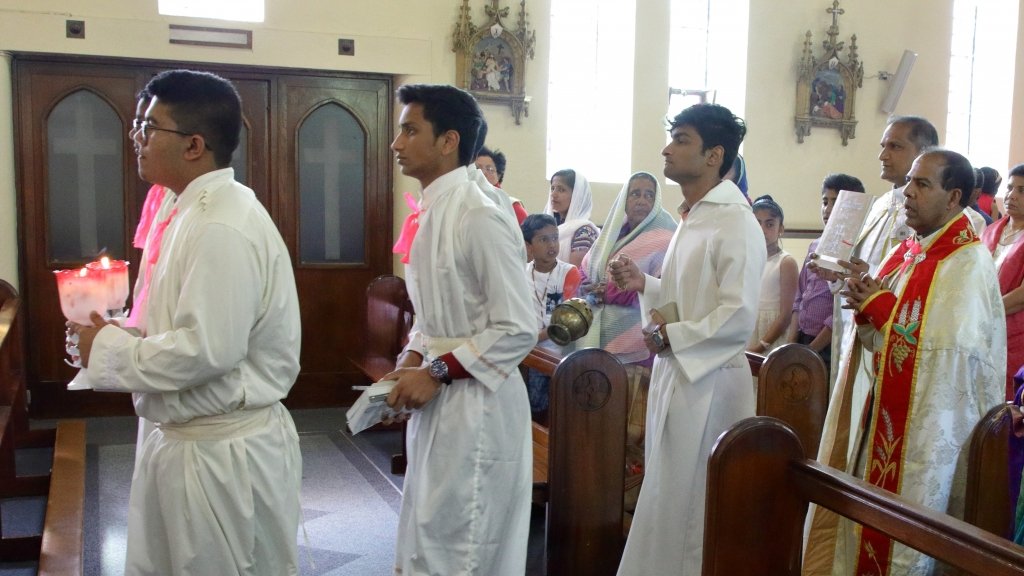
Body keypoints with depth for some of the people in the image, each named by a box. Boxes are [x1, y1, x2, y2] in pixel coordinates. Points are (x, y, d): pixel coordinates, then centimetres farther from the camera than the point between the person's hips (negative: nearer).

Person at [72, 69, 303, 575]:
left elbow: (208, 349, -28)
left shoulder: (223, 228, -23)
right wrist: (120, 335, 3)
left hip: (223, 454, -10)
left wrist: (109, 350, -14)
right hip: (182, 439, 10)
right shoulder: (199, 211, 9)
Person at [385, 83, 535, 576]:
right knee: (425, 533, 20)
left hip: (473, 404, -9)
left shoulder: (481, 215, -20)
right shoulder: (433, 209, 7)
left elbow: (517, 330, -21)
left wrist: (437, 373, -17)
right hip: (436, 400, 9)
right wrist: (412, 360, 2)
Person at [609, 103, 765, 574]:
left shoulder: (736, 223, -17)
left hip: (707, 381, -9)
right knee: (667, 498, 17)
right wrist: (644, 285, 4)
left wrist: (669, 336, -14)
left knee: (690, 505, 4)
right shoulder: (692, 217, 12)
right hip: (674, 373, 9)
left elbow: (739, 317, -24)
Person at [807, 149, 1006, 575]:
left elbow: (948, 350, -25)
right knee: (874, 529, 15)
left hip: (933, 426, -8)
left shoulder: (968, 263, -15)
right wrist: (866, 309, -8)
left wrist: (879, 304, -17)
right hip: (888, 418, 8)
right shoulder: (906, 254, 9)